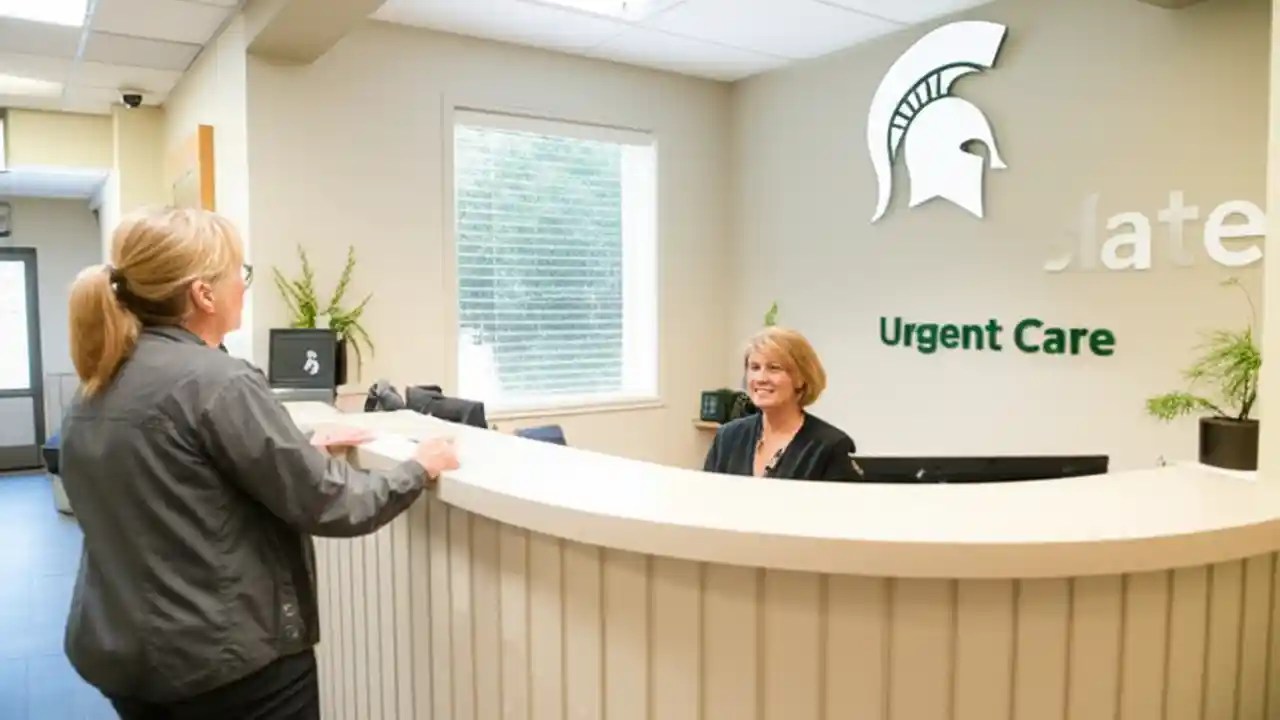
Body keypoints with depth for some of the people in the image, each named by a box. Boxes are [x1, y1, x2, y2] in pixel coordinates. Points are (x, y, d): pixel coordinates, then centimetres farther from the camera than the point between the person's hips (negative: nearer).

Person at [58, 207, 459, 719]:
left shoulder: (96, 389, 4)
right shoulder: (218, 384, -22)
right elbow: (326, 503, -19)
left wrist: (301, 451, 14)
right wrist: (419, 469, -5)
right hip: (228, 662, -8)